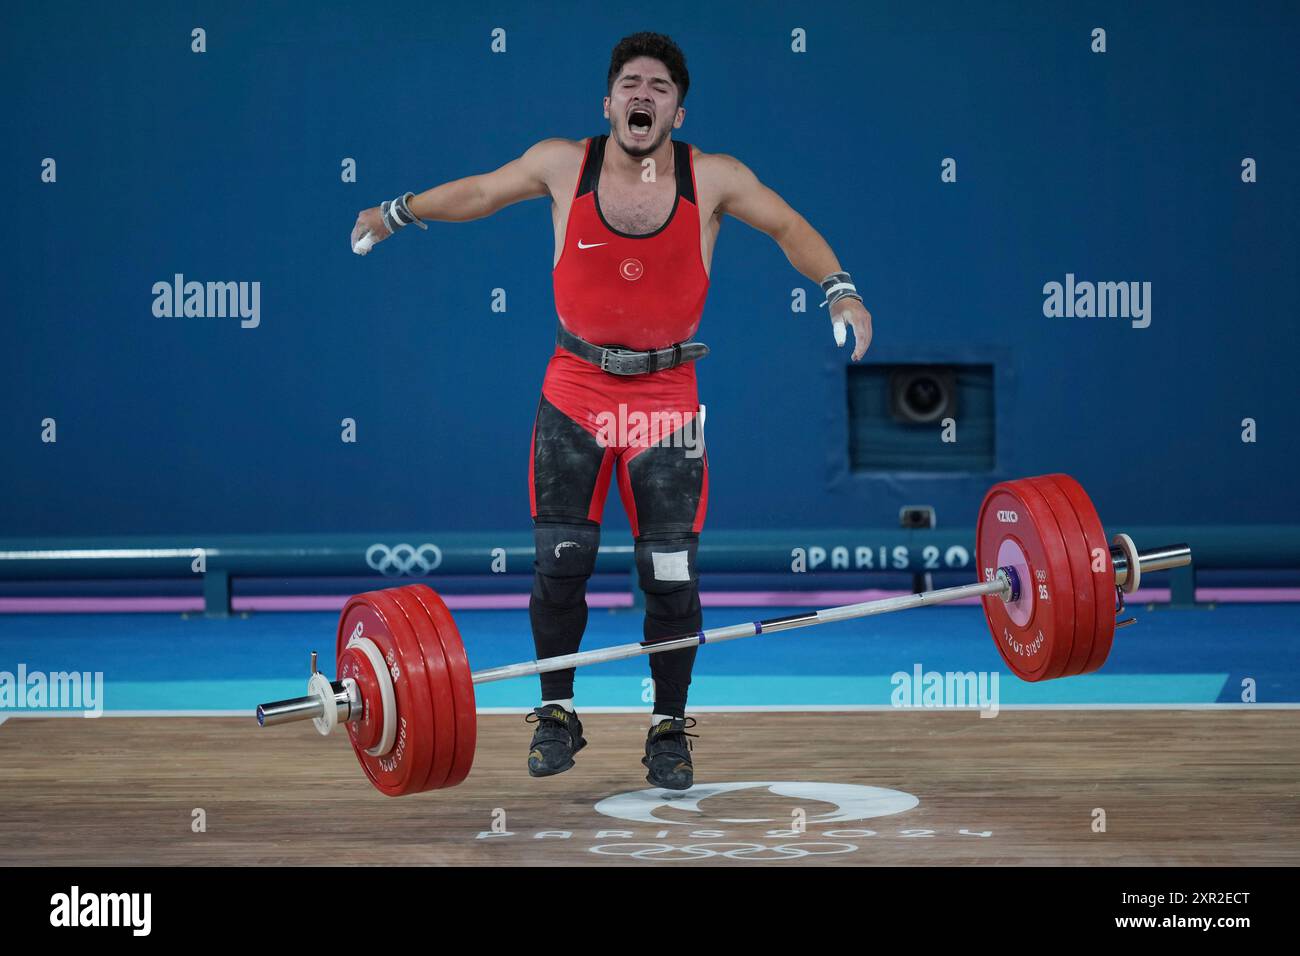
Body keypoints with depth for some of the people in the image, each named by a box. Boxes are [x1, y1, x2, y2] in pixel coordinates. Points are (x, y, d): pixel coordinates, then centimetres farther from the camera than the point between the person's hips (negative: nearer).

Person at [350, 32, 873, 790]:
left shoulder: (713, 178, -7)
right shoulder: (564, 164, -5)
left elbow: (788, 227, 6)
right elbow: (480, 192, 12)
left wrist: (840, 290, -8)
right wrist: (397, 214, 24)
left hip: (667, 403, -1)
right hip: (575, 393, 1)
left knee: (670, 571, -2)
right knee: (560, 563, 1)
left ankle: (670, 729, 14)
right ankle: (558, 715, 20)